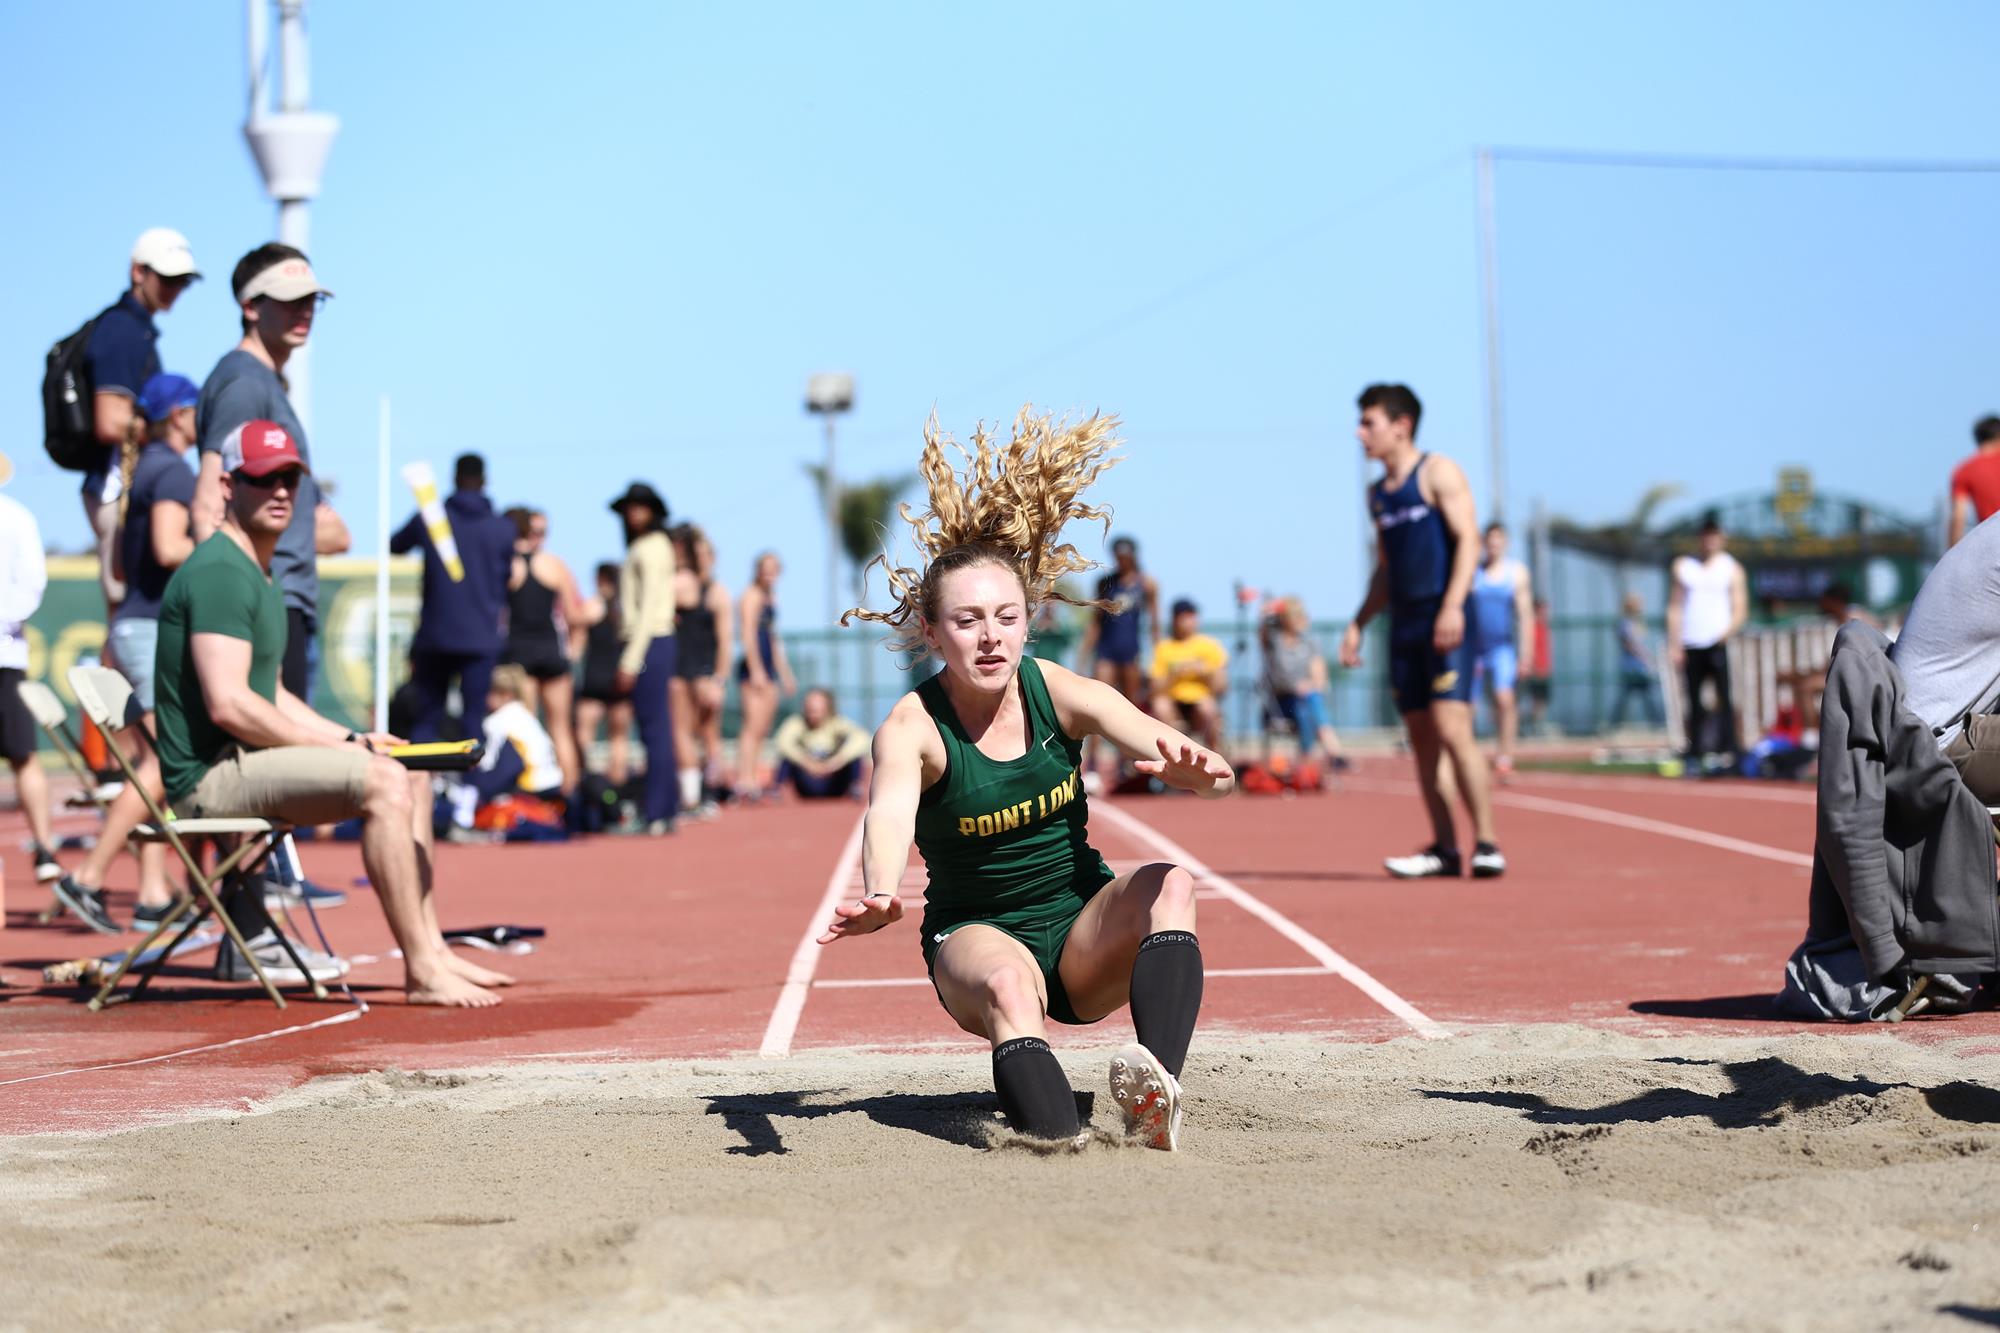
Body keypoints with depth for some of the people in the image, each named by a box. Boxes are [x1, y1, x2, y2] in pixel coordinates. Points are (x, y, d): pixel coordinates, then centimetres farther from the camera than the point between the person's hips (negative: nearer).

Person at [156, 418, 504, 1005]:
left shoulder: (260, 576, 19)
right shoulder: (220, 572, -15)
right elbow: (227, 705, -24)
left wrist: (351, 739, 11)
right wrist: (337, 748, -16)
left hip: (244, 760, 11)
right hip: (210, 775, -11)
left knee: (409, 774, 15)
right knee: (382, 781, -24)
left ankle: (432, 953, 11)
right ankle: (422, 973, -22)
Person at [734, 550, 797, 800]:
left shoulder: (771, 597, 20)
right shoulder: (752, 596, -7)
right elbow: (748, 634, -15)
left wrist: (784, 673, 28)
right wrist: (757, 670, -20)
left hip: (768, 669, 9)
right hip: (753, 667, -9)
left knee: (762, 730, 7)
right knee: (754, 725, -16)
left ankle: (755, 778, 8)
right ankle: (745, 780, -22)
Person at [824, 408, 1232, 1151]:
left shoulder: (1062, 695, -8)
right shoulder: (912, 729, -14)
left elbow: (1167, 747, -24)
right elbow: (889, 815, -36)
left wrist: (1194, 771, -50)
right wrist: (880, 897, -59)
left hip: (1084, 936, 2)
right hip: (975, 941, -2)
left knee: (1170, 885, -29)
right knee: (1008, 982, -37)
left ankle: (1158, 1090, -47)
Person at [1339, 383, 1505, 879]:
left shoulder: (1437, 473, -3)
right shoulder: (1378, 494, 19)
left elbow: (1468, 539, -12)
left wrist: (1453, 605, -23)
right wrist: (1358, 624, 15)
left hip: (1443, 619, -8)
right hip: (1403, 623, 8)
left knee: (1452, 729, -16)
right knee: (1421, 739, 5)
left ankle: (1486, 844, -14)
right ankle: (1443, 847, 9)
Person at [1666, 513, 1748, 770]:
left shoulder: (1732, 569, 8)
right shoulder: (1683, 566, 14)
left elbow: (1740, 610, 4)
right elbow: (1674, 607, 12)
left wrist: (1727, 632, -15)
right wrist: (1674, 645, 4)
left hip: (1717, 643, -2)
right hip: (1689, 645, 2)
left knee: (1724, 697, -14)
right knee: (1695, 703, 3)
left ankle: (1727, 749, -17)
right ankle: (1695, 755, 6)